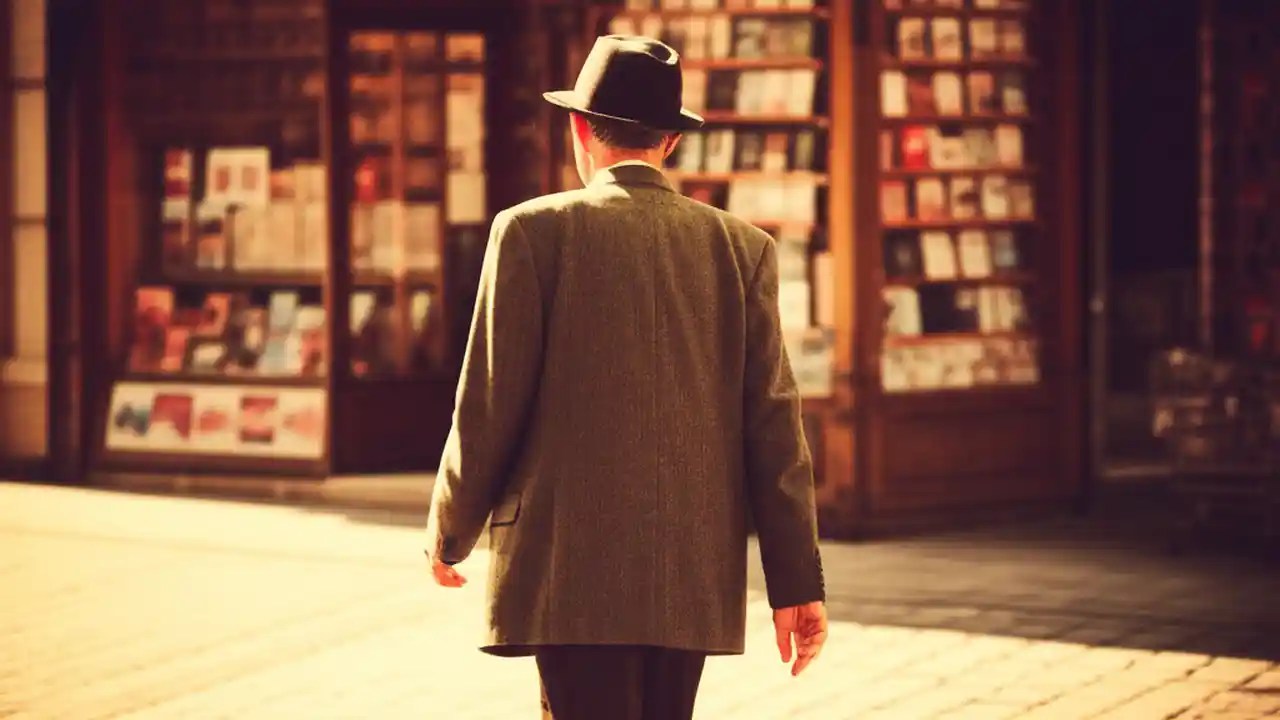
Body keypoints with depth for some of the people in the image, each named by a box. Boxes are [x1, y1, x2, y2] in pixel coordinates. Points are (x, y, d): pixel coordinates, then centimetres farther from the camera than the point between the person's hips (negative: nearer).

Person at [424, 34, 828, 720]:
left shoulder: (535, 232, -3)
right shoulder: (743, 248, 7)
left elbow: (490, 405, -4)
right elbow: (772, 424, 4)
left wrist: (449, 531, 12)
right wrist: (796, 582, 5)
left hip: (573, 570, -4)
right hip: (695, 579, 4)